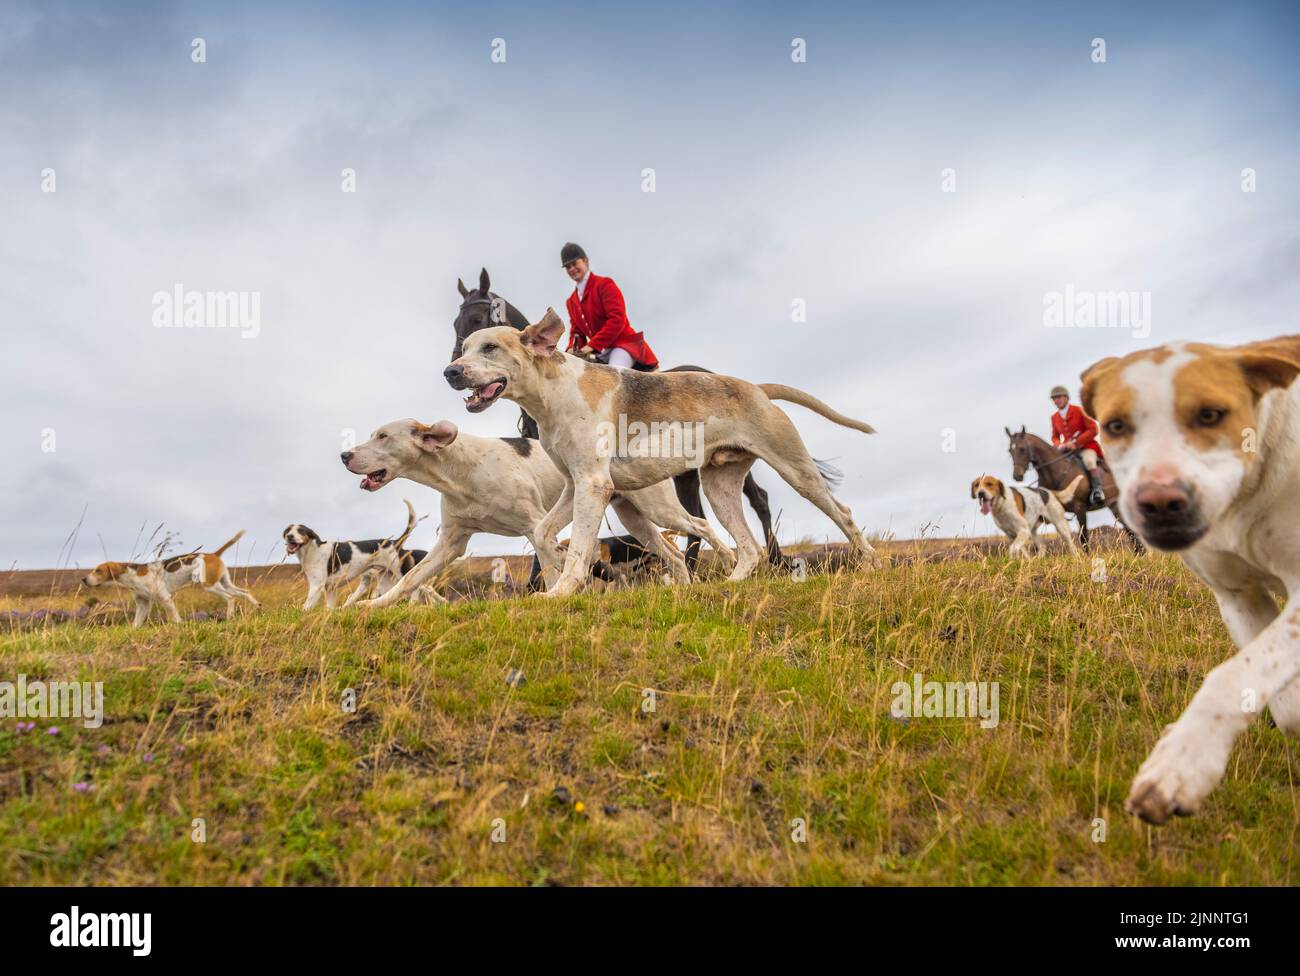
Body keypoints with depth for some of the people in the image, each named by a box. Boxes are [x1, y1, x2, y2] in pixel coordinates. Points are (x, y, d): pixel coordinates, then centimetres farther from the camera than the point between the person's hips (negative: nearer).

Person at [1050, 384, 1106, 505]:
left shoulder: (1079, 411, -5)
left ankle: (1097, 490, -24)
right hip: (1068, 450, 5)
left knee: (1089, 461, -35)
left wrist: (1076, 443, -19)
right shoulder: (1054, 417, 9)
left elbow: (1093, 430, -9)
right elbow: (1055, 437, 19)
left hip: (1086, 446, -5)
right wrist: (1059, 445, -6)